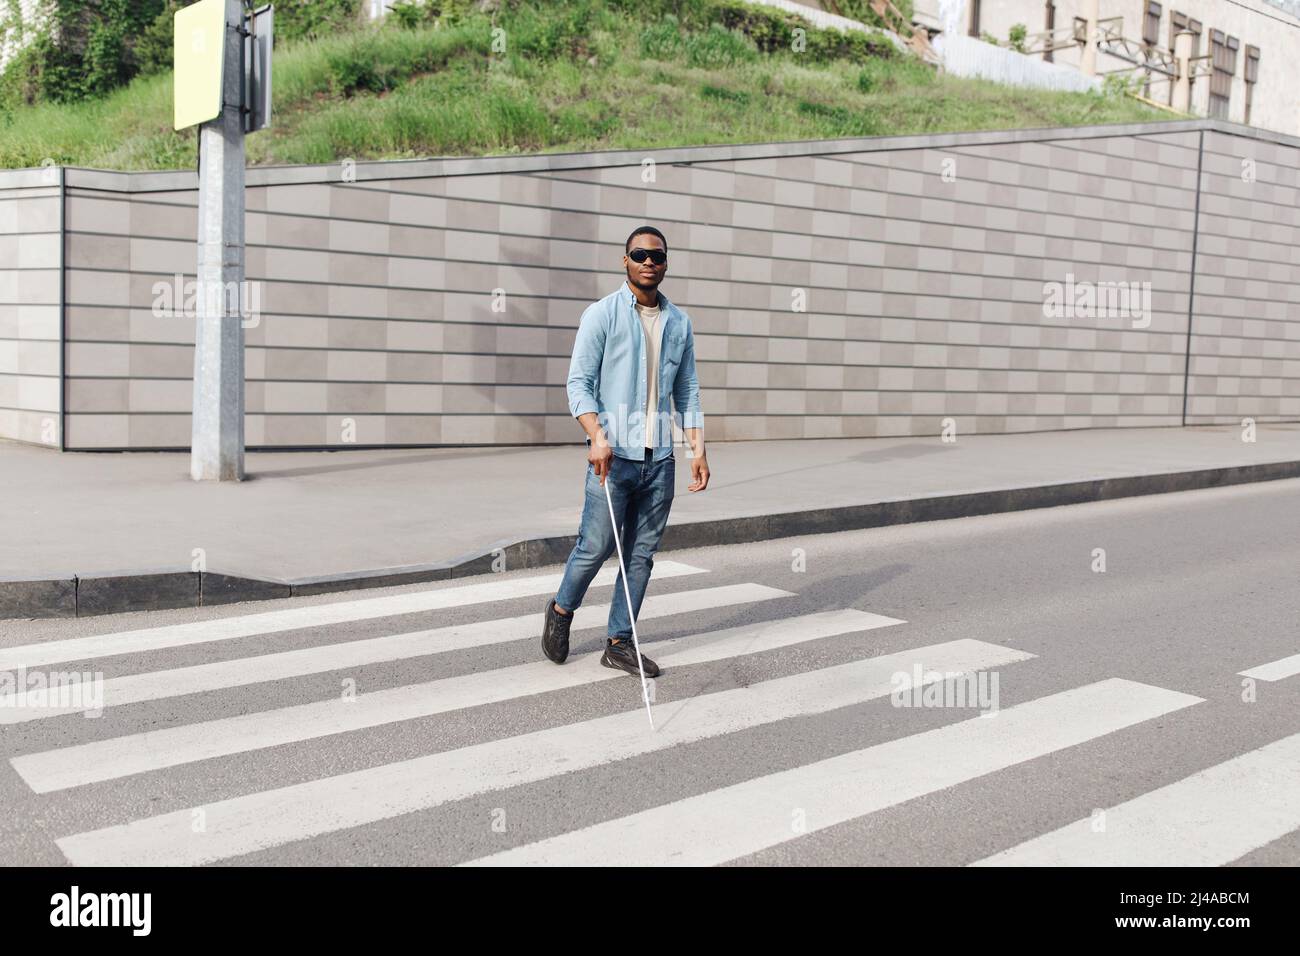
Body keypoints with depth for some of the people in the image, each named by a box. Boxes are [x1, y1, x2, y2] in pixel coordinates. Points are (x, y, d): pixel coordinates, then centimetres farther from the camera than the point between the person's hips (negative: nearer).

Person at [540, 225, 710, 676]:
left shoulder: (679, 322, 13)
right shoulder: (601, 314, -1)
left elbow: (687, 390, 16)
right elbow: (579, 382, -7)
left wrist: (697, 447, 6)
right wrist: (598, 436, -21)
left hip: (660, 458, 5)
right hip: (613, 455, -5)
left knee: (642, 554, 6)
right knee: (595, 546, -2)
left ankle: (619, 642, 16)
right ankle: (561, 610, 25)